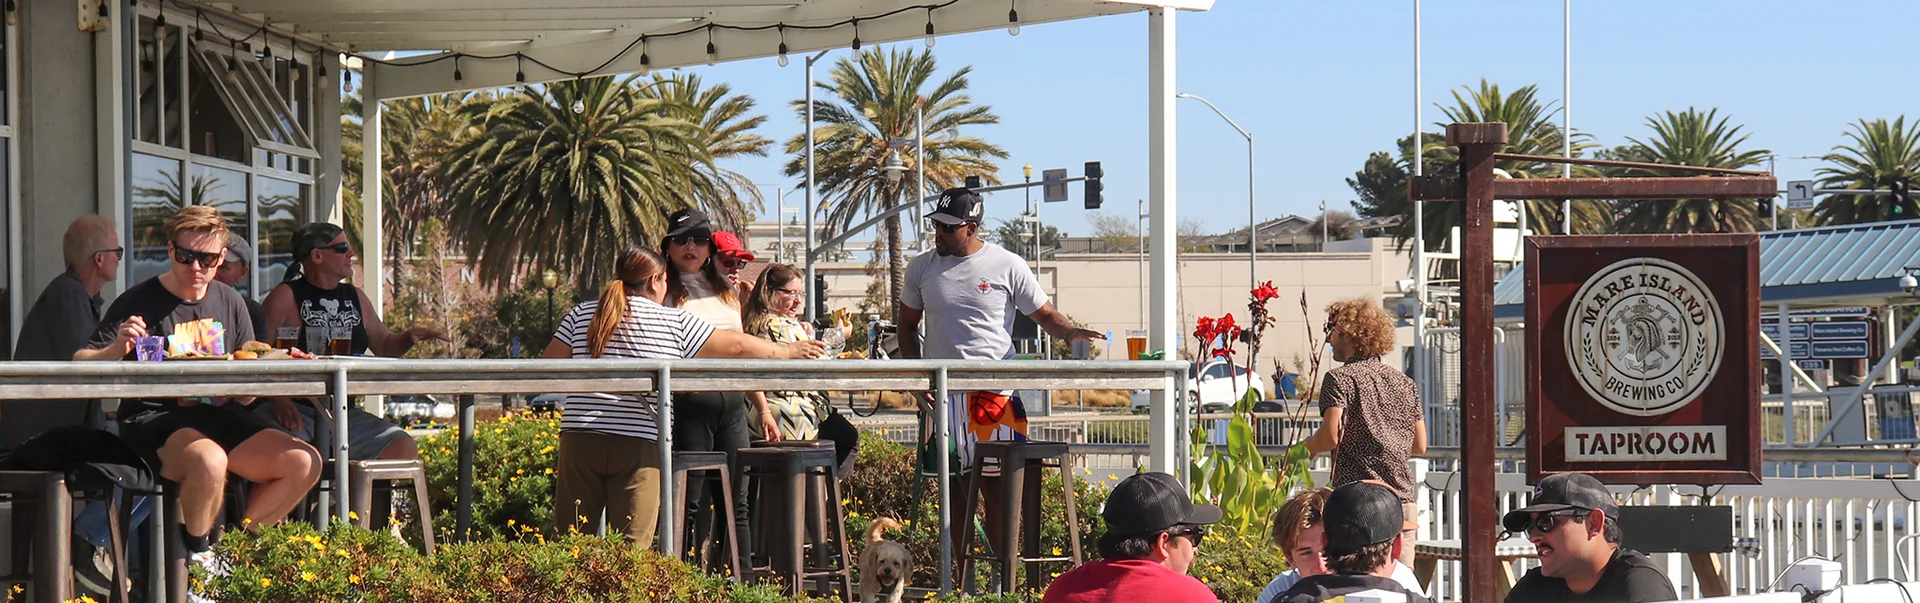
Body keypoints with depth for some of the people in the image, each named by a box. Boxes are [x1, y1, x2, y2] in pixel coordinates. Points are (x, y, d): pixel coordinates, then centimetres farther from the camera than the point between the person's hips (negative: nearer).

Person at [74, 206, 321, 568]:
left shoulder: (229, 302, 13)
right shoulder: (140, 302, -3)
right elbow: (80, 365, -8)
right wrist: (117, 349, -28)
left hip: (219, 418, 6)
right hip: (154, 419, -6)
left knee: (304, 463, -15)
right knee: (210, 460, -39)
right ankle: (197, 553, -9)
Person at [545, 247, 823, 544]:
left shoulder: (582, 313, 11)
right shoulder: (674, 322, 4)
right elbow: (736, 347, 10)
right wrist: (787, 351, 23)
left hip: (580, 441, 3)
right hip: (638, 444, -3)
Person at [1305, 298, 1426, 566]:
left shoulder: (1340, 379, -4)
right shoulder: (1404, 382, 16)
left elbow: (1331, 436, -16)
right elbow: (1419, 446, 18)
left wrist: (1303, 448, 4)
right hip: (1403, 502, 6)